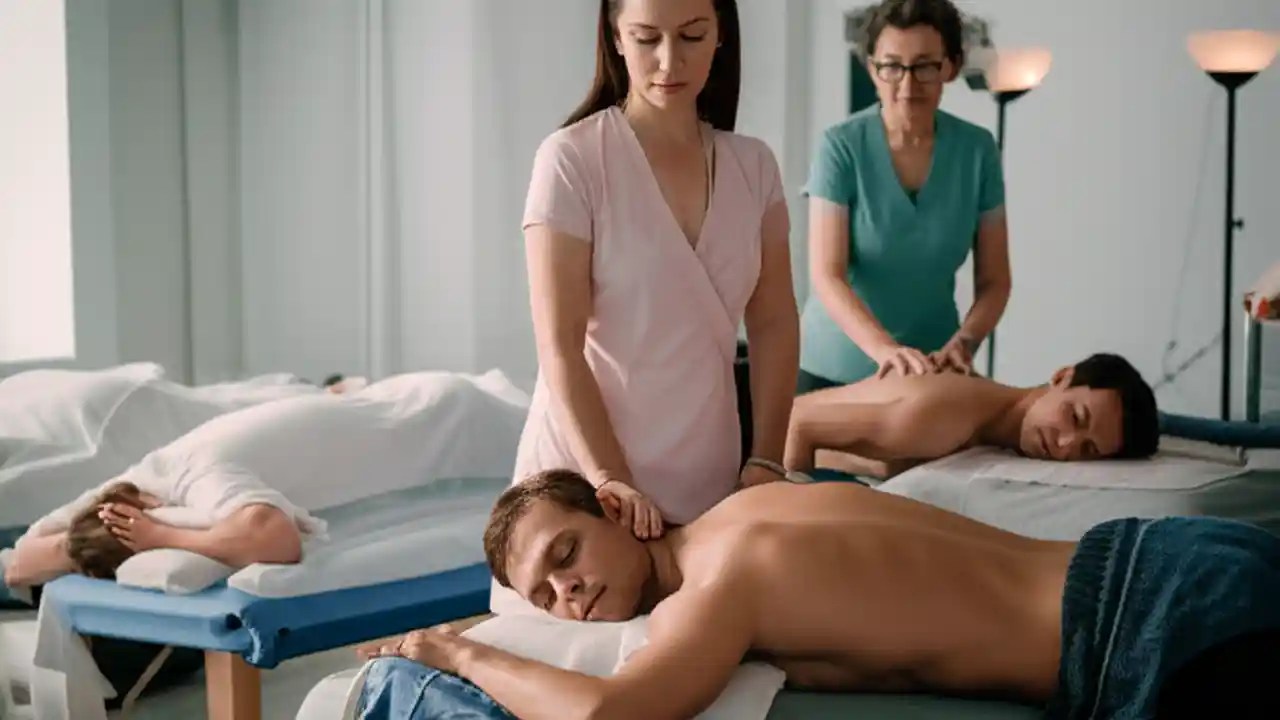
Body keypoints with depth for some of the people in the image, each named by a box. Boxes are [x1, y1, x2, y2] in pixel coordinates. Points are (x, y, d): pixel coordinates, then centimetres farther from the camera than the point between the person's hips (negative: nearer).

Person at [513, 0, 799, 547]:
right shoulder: (572, 159, -10)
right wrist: (608, 477, -23)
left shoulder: (753, 166, 3)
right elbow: (559, 346, -14)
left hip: (708, 480, 4)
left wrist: (765, 461, -1)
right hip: (583, 472, -4)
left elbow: (774, 324, 6)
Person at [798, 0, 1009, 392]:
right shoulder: (841, 145, -12)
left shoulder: (977, 149, -4)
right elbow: (827, 276, -18)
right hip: (835, 368, -2)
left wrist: (962, 343, -20)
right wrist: (885, 349, -32)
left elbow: (994, 280, -2)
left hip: (932, 370, 2)